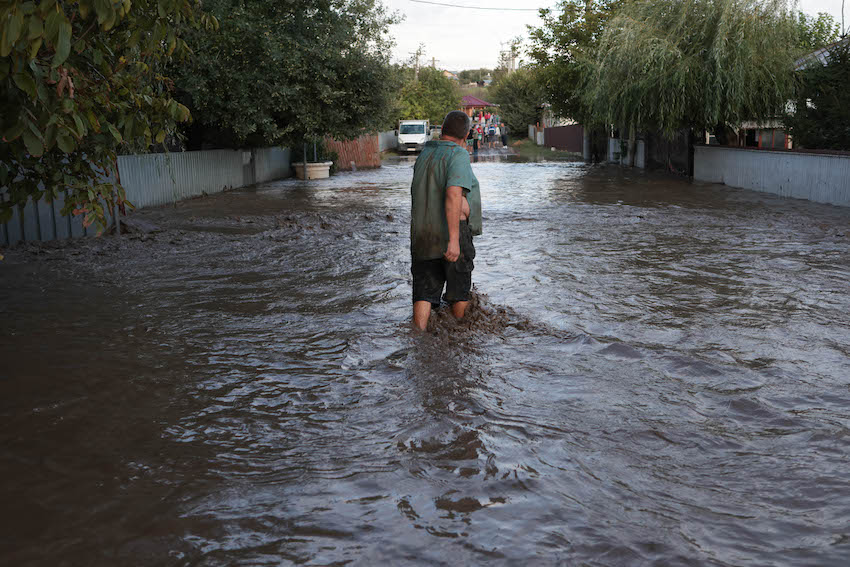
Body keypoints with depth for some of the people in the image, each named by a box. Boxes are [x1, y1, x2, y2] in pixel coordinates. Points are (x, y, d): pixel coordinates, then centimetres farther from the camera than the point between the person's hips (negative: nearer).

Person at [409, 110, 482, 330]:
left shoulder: (424, 154, 11)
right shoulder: (458, 155, -11)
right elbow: (453, 194, -25)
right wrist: (454, 240, -28)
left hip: (421, 235, 6)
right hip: (450, 232, -5)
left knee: (424, 291, 4)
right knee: (460, 291, 11)